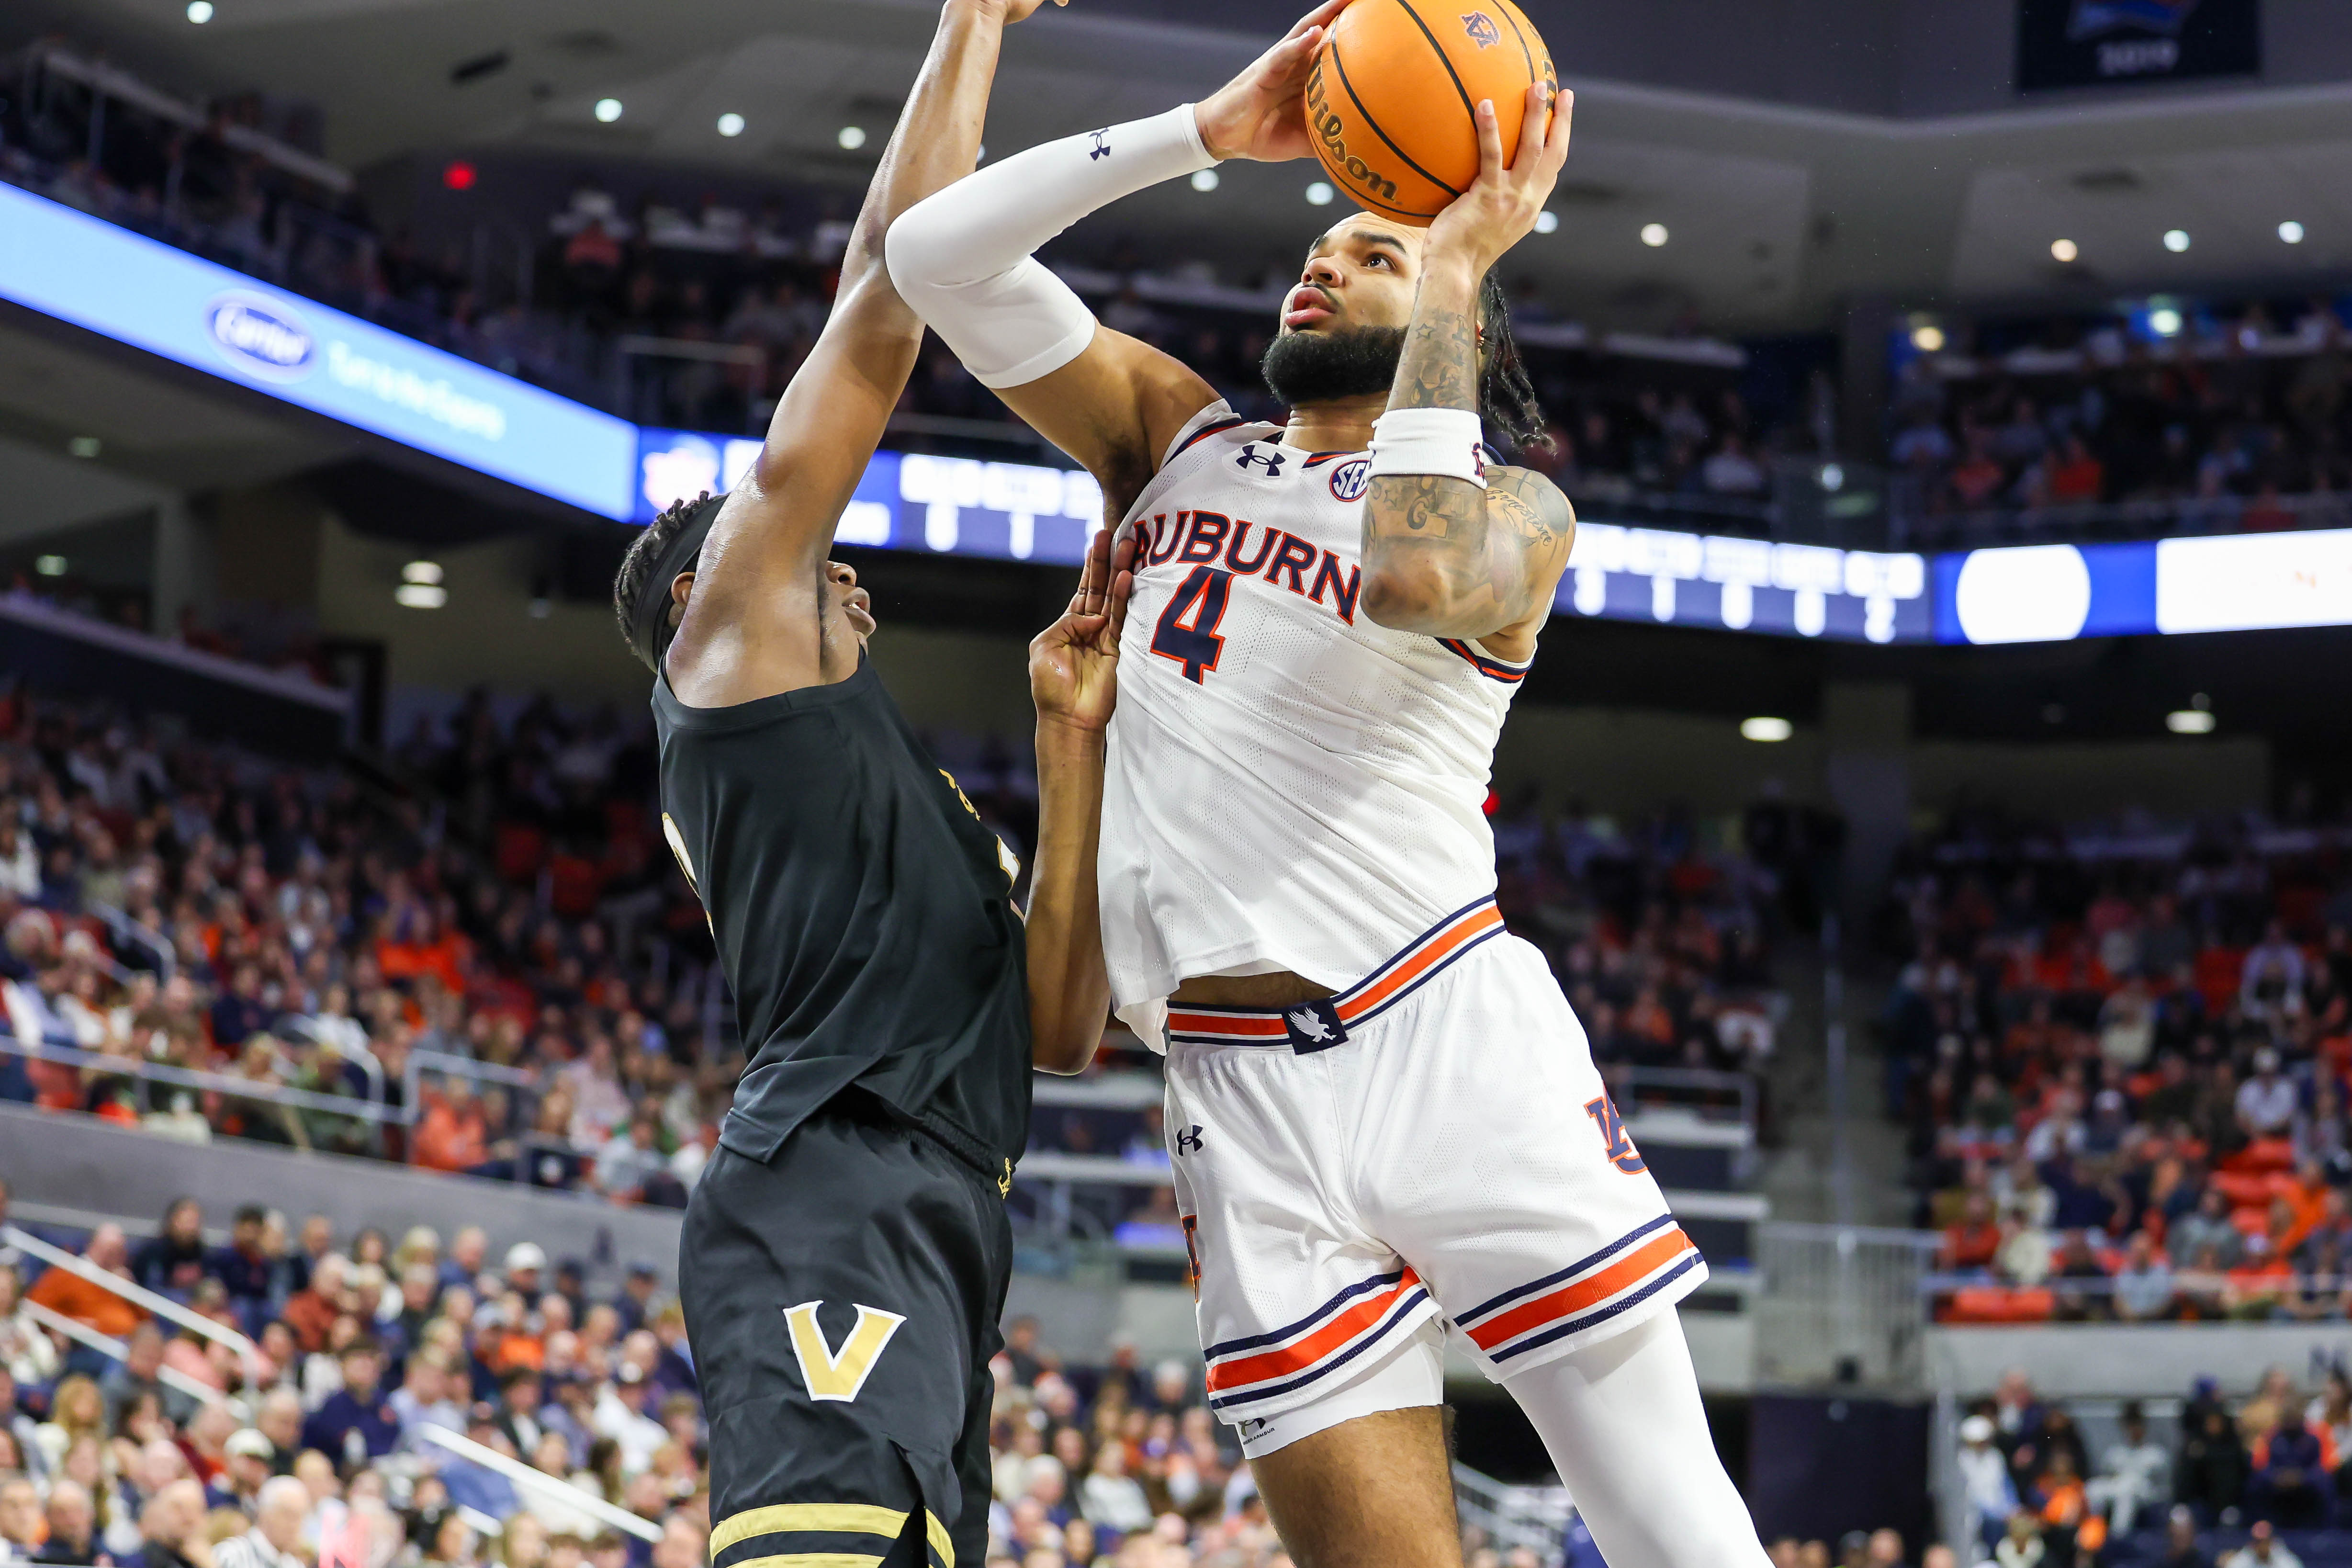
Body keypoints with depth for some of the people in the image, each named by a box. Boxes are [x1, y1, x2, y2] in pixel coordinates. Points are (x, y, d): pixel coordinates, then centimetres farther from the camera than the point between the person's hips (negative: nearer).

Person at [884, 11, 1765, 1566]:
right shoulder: (1183, 437, 20)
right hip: (1244, 1102, 3)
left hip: (1448, 1042, -3)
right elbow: (937, 251, 12)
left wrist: (1458, 267, -11)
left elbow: (1421, 572, -20)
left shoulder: (1508, 506, 6)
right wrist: (1207, 131, 7)